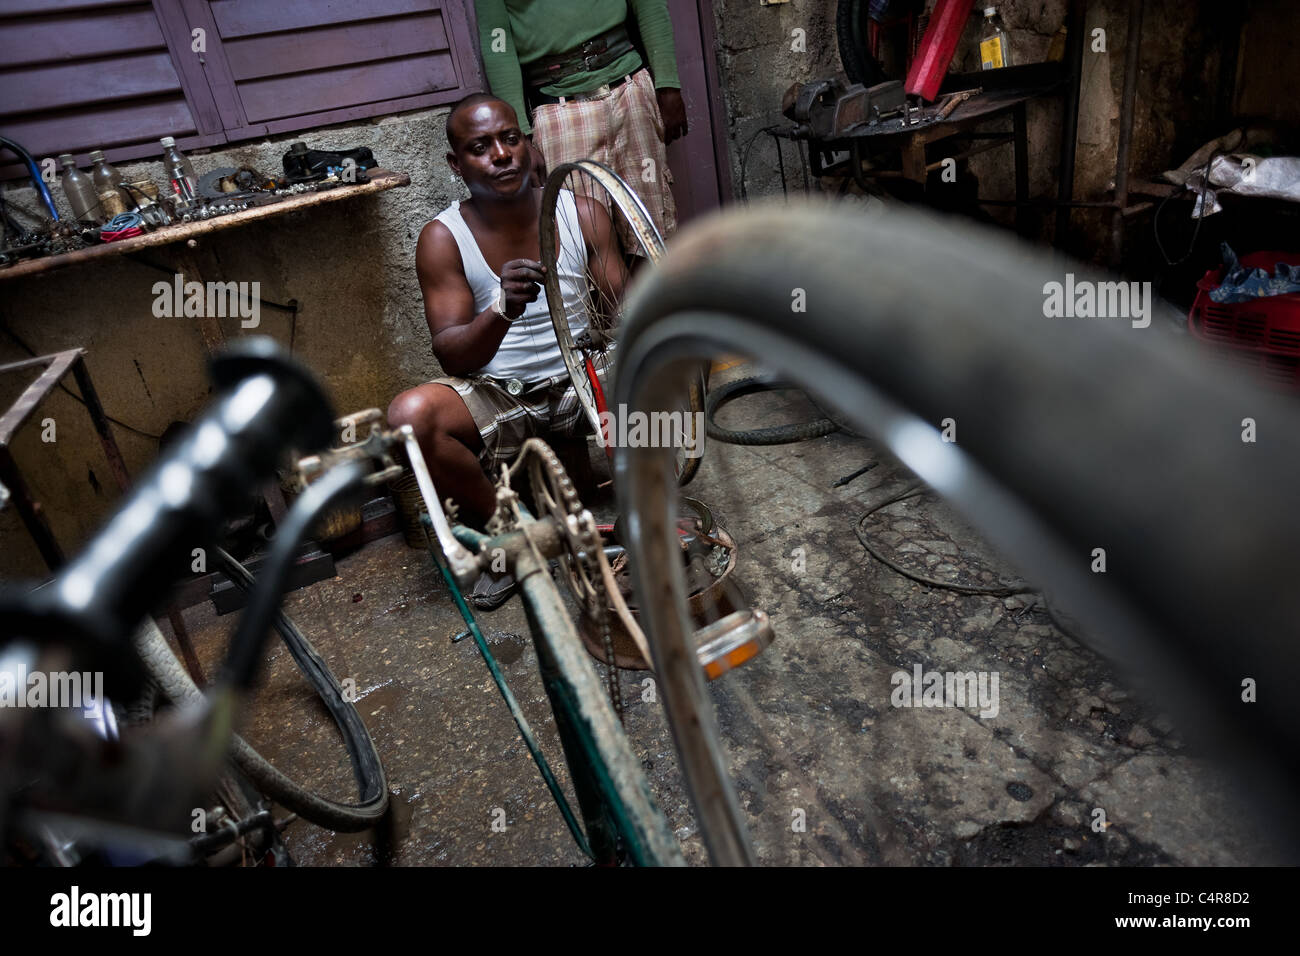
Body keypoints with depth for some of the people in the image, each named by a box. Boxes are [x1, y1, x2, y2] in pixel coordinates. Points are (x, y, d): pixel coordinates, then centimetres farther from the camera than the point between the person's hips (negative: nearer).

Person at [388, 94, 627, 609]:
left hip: (580, 382, 1)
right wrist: (502, 310, -34)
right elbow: (452, 356, -14)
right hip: (496, 395, 0)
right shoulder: (443, 238, -6)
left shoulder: (582, 214, -1)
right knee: (410, 414, -30)